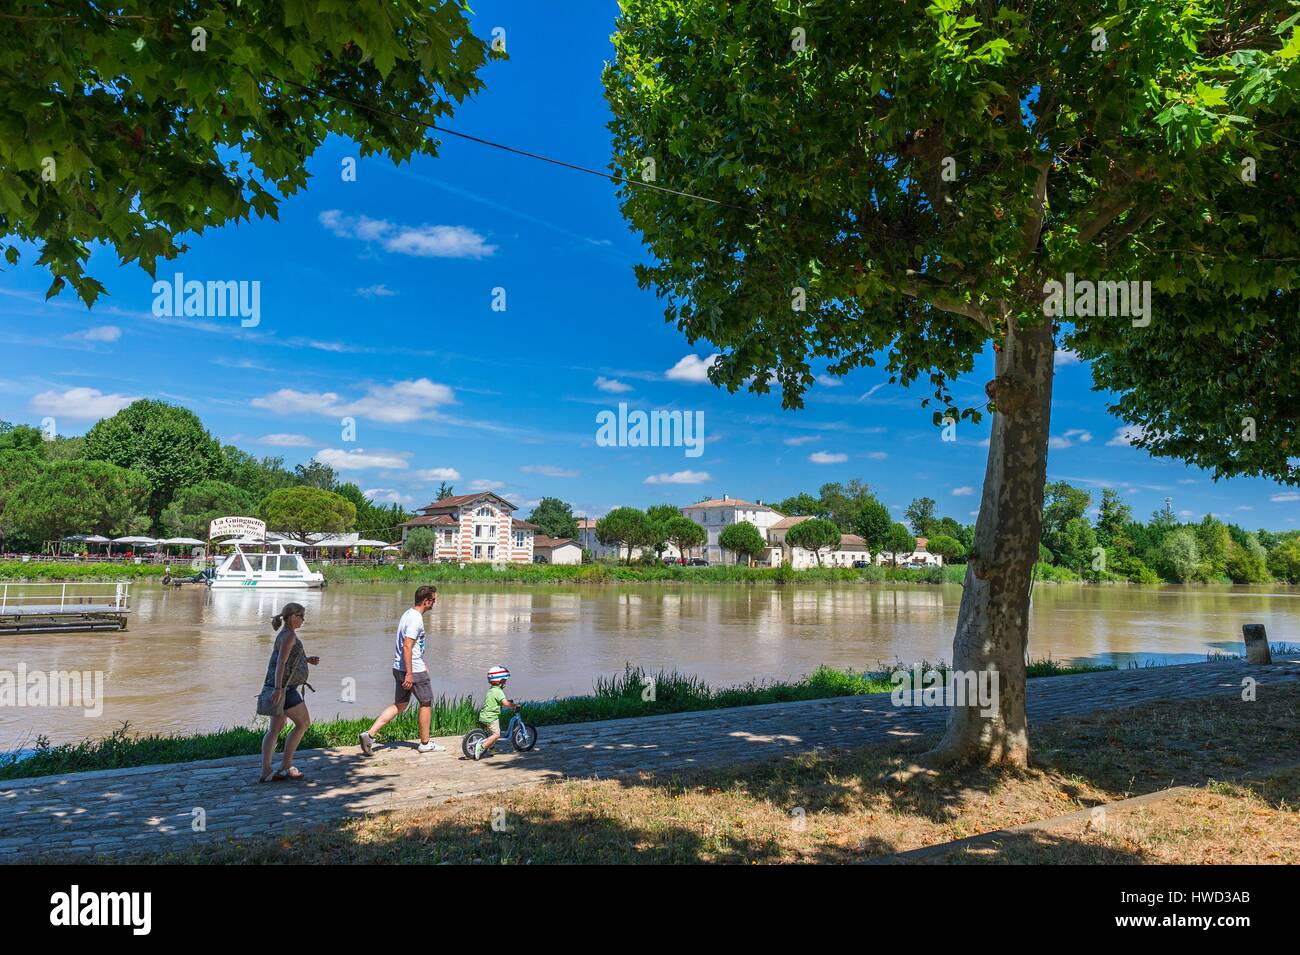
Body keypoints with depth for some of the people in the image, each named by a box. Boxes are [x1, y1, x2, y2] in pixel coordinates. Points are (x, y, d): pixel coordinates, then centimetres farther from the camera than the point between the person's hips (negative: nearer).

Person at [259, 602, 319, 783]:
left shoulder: (285, 634, 15)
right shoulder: (289, 635, -15)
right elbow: (281, 662, -23)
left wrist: (308, 660, 16)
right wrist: (278, 689, -29)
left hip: (280, 686, 10)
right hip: (283, 686, -10)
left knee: (275, 728, 9)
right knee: (303, 723, 1)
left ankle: (266, 771, 7)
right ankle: (286, 766, 4)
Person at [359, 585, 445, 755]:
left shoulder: (408, 614, 13)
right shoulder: (416, 619, -19)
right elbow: (407, 647, -25)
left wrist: (423, 665, 28)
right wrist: (409, 674, -24)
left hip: (400, 669, 9)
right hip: (414, 670, -9)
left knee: (399, 705, 14)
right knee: (426, 703, 7)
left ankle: (369, 734, 5)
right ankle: (425, 743, 17)